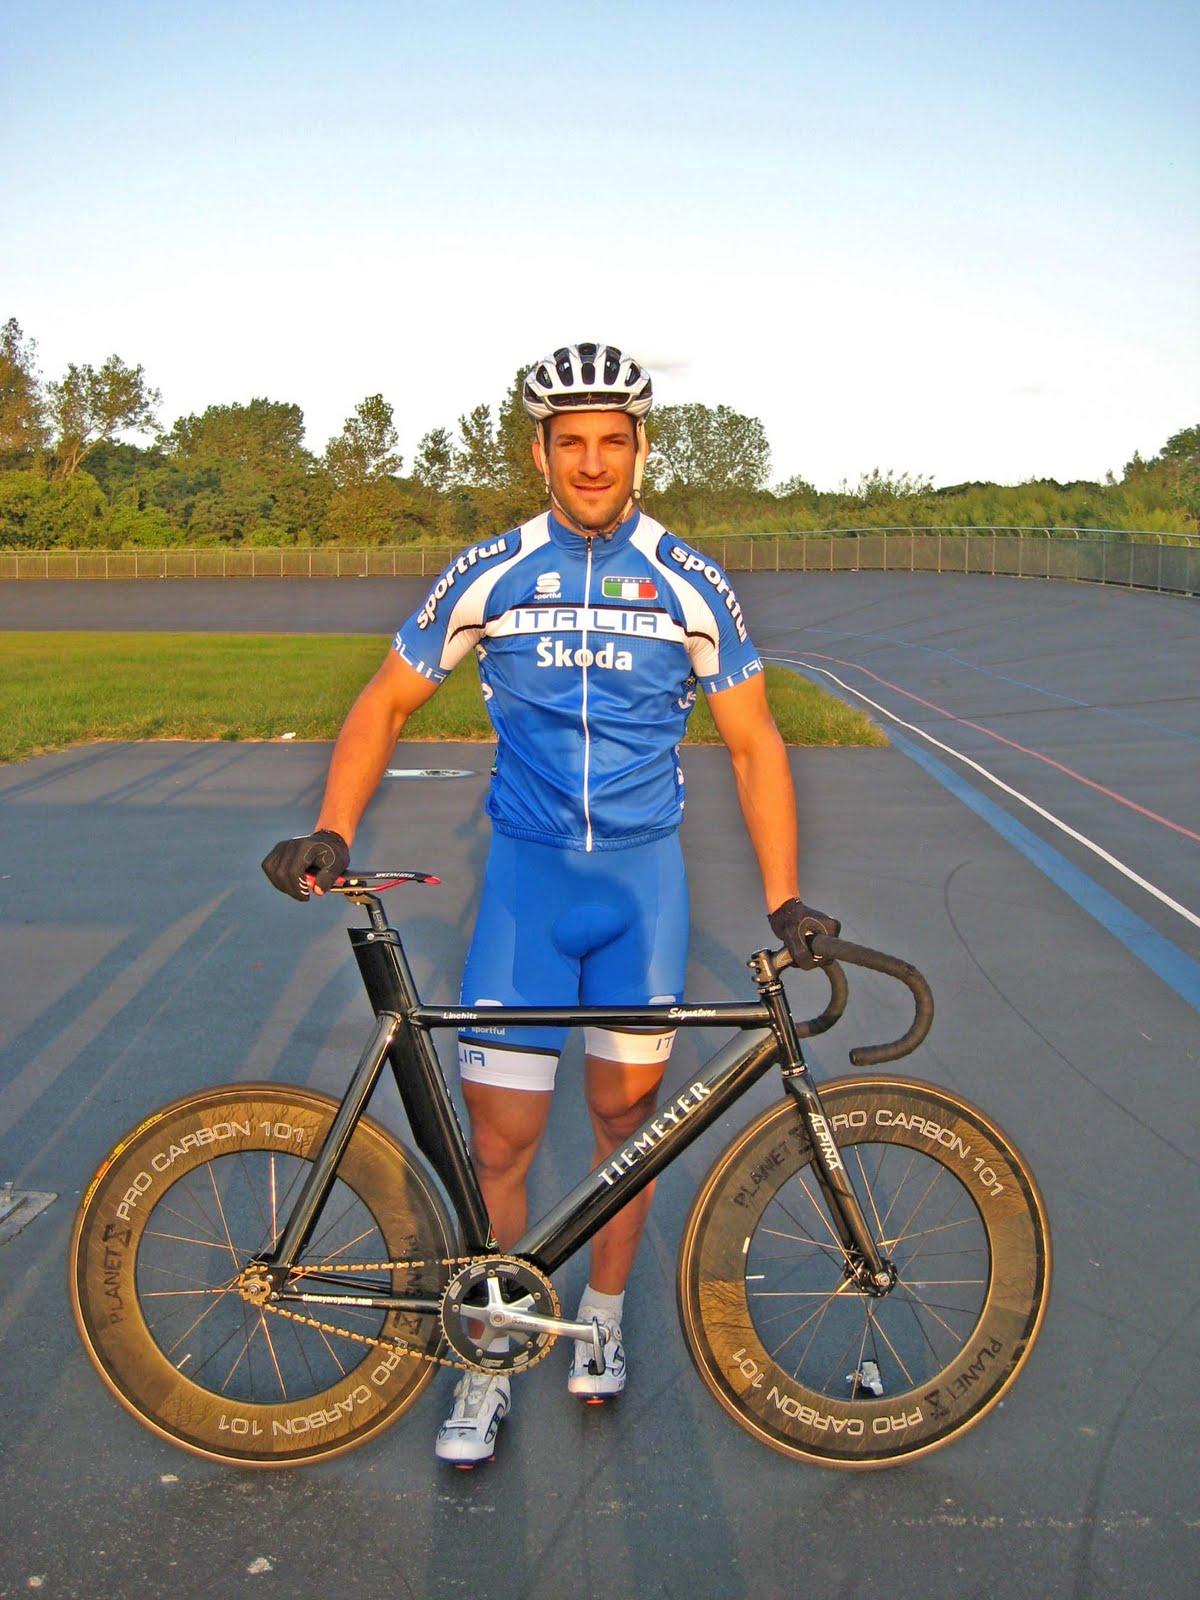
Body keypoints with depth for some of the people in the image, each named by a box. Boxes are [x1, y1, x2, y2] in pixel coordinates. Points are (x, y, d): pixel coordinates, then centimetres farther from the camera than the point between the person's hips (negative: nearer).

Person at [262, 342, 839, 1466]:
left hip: (642, 874, 1)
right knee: (500, 1132, -3)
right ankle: (485, 1367, 14)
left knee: (626, 1112, 9)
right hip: (526, 870, 0)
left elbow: (752, 743, 4)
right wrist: (330, 834, -7)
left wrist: (783, 898, -3)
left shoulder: (690, 586, -1)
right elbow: (387, 704, 6)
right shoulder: (488, 577, -2)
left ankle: (601, 1320, 31)